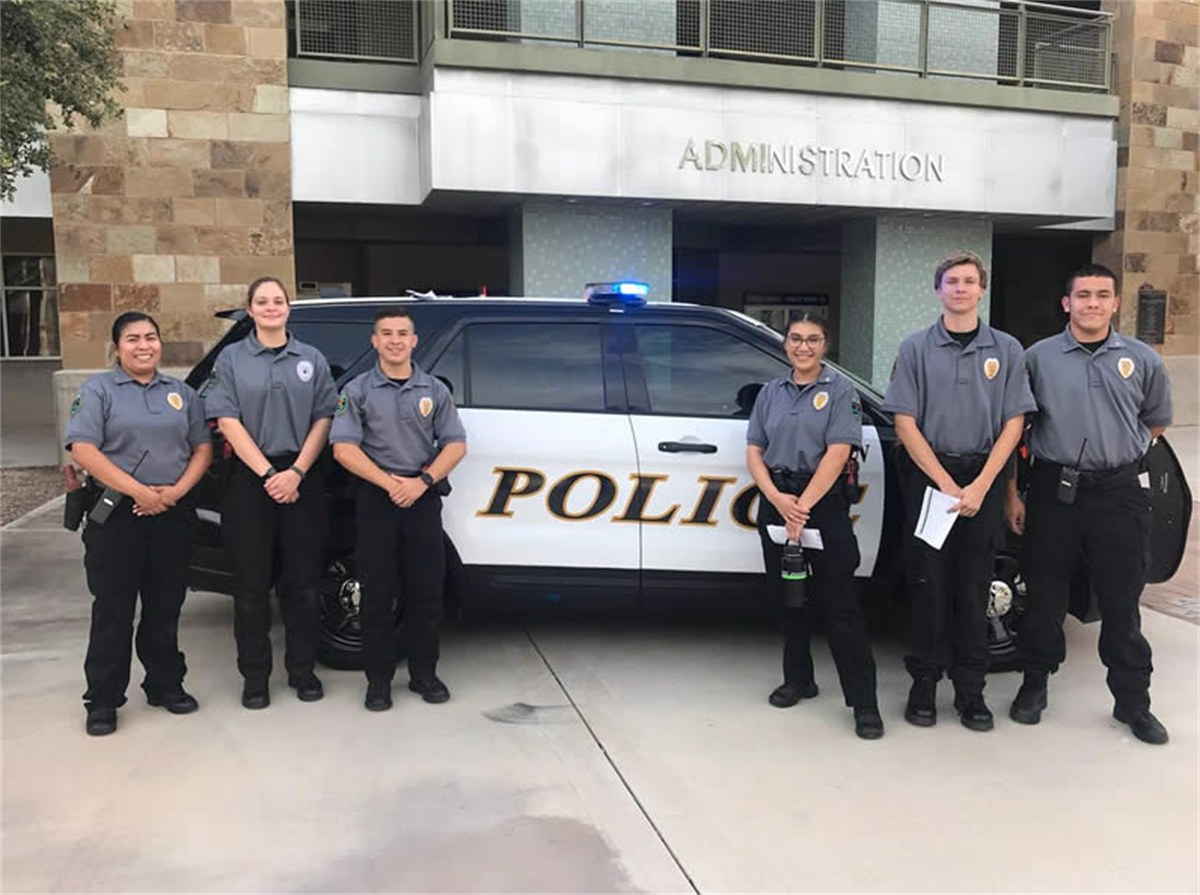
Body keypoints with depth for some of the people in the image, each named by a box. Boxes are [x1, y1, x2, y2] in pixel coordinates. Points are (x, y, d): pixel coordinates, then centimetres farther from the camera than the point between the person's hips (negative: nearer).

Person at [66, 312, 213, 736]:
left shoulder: (181, 392, 13)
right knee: (112, 610, 1)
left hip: (172, 515, 3)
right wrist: (138, 492, -19)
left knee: (165, 606, 11)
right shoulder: (98, 390, 0)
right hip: (116, 515, -3)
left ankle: (165, 684, 24)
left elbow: (202, 448, 9)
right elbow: (83, 450, -11)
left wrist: (177, 490, -9)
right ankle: (103, 701, 10)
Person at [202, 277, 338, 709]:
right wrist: (268, 474, -13)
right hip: (251, 478, -1)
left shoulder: (312, 359, 9)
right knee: (252, 581, 4)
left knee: (302, 578, 6)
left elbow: (324, 419, 3)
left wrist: (296, 472, -10)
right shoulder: (231, 358, 5)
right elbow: (228, 422, -4)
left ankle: (303, 669, 18)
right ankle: (254, 676, 15)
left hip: (302, 478, 1)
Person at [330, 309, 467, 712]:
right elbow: (344, 449, -6)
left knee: (426, 591, 5)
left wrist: (422, 481, -12)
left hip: (423, 497, 2)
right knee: (378, 592, 3)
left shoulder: (435, 390, 8)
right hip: (375, 498, -1)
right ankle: (379, 678, 13)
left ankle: (424, 673, 18)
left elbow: (455, 445, 3)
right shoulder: (357, 390, 2)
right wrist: (390, 483, -16)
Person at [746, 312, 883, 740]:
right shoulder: (771, 392, 12)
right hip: (776, 500, 5)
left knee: (840, 603, -6)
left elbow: (837, 454, -11)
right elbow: (754, 451, 7)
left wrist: (803, 506, -17)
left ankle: (863, 701, -1)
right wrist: (777, 499, -9)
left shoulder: (840, 390, -2)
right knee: (787, 595, 12)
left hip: (824, 501, -5)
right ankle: (797, 679, 27)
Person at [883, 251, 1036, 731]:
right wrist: (947, 484, -11)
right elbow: (905, 424, -3)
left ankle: (970, 689, 15)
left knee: (973, 586, 6)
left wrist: (979, 486, -9)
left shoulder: (1006, 349, 6)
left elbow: (1013, 424, 2)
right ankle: (925, 683, 13)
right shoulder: (916, 348, 3)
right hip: (928, 476, -1)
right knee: (929, 584, 2)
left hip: (984, 479, 1)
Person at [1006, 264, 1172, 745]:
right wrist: (1011, 493, 2)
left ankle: (1133, 701, 20)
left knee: (1121, 601, 7)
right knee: (1045, 595, 8)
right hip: (1053, 491, -1)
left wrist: (1116, 451, 14)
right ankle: (1034, 685, 25)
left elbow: (1155, 422, 20)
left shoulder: (1142, 360, 6)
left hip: (1120, 493, 1)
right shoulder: (1038, 357, 2)